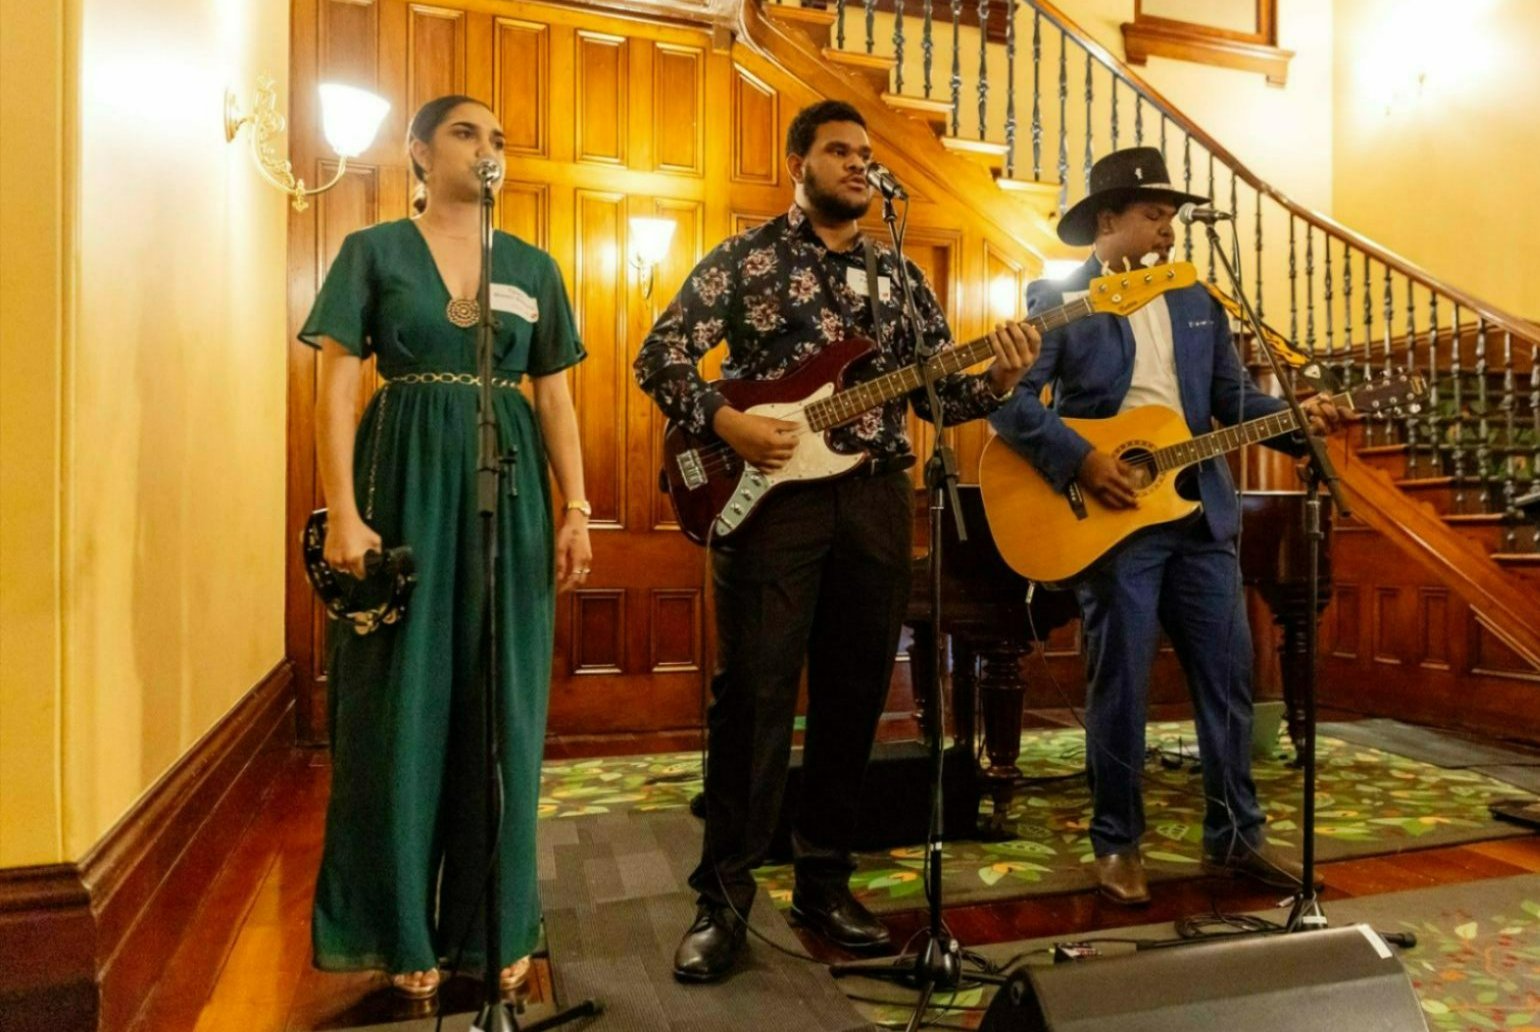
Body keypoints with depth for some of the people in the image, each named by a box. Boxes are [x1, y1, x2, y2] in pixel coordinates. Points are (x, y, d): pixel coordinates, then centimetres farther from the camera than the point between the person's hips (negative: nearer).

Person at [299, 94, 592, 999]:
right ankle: (404, 929, 19)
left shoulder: (533, 265, 13)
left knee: (502, 704, 5)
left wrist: (576, 510, 1)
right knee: (405, 702, 3)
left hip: (508, 488, 3)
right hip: (406, 483, -2)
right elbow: (338, 385, -3)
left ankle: (495, 922, 20)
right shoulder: (373, 251, 5)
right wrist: (344, 511, -13)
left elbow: (556, 394, 9)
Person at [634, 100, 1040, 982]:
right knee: (755, 696, -4)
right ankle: (725, 894, 10)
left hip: (875, 499, 5)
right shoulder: (746, 258, 4)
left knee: (854, 697, 8)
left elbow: (941, 394, 12)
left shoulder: (901, 278, 15)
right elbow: (660, 355, -2)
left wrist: (1000, 380, -7)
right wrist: (726, 423, -16)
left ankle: (825, 878, 23)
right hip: (770, 492, -4)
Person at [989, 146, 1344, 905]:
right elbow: (1008, 398, -14)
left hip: (1199, 513, 6)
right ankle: (1116, 843, 18)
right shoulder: (1056, 299, -3)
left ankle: (1234, 836, 26)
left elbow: (1232, 398, 15)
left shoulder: (1196, 301, 16)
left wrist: (1295, 417, -2)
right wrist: (1080, 459, -21)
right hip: (1110, 516, -6)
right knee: (1119, 687, 2)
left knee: (1228, 675, 10)